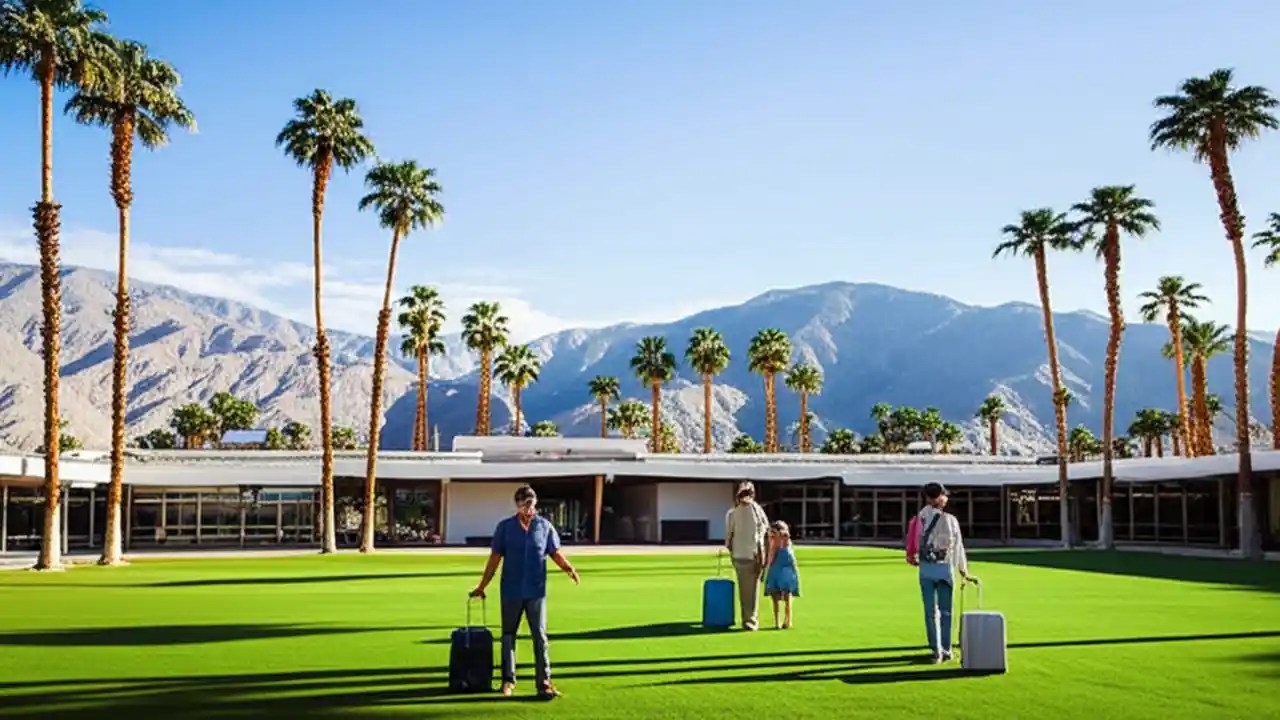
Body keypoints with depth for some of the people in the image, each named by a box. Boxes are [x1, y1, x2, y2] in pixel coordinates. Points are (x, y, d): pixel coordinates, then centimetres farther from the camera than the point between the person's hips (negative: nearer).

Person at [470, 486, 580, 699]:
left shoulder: (545, 526, 2)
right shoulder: (504, 527, 1)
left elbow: (555, 553, 3)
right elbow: (495, 558, 4)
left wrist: (568, 568, -17)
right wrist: (482, 586, 4)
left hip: (536, 591, 0)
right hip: (511, 591, 0)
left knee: (540, 636, -1)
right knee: (508, 636, 8)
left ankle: (544, 681, 3)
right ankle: (508, 680, 18)